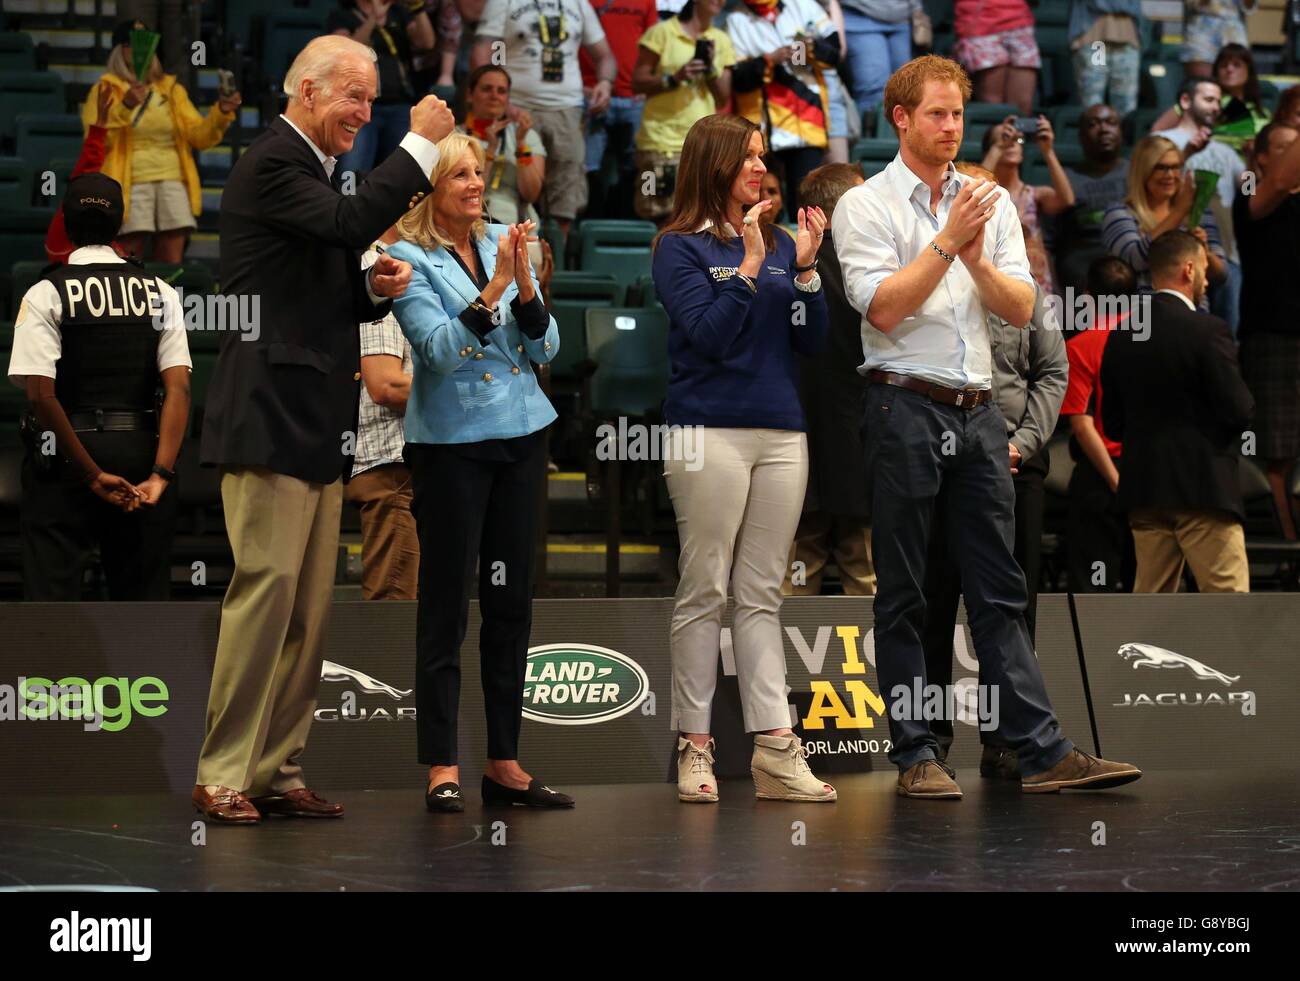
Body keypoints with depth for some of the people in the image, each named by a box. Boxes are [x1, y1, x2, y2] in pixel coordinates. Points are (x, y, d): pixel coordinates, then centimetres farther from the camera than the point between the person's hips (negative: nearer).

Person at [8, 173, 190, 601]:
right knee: (142, 595, 9)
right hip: (140, 452, 3)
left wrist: (93, 475, -11)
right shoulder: (160, 293, 5)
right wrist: (161, 473, -12)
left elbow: (41, 395, -13)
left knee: (52, 596, -3)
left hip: (64, 461, -3)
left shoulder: (45, 295, -4)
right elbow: (178, 388, -6)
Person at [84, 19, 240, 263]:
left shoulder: (172, 90, 17)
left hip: (172, 182, 4)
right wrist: (125, 107, -21)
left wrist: (221, 113, -9)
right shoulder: (105, 90, 4)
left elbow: (198, 135, 10)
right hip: (131, 185, -4)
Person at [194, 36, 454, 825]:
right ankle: (222, 775, -5)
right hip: (270, 414, -10)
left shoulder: (315, 169, 21)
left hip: (317, 423, 10)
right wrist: (421, 145, -17)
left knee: (311, 606, 9)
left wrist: (376, 287, 5)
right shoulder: (271, 164, -9)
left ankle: (279, 771, 13)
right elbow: (351, 221, -26)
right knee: (267, 587, -11)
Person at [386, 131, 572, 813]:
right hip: (451, 441, -5)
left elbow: (546, 347, 5)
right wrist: (494, 287, -25)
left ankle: (505, 763, 13)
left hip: (521, 433, 6)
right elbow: (439, 348, -18)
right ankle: (442, 768, 1)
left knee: (512, 601, 7)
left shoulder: (505, 243, 8)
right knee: (446, 603, -3)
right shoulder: (409, 258, -7)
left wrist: (526, 286, -11)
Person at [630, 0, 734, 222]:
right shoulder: (663, 32, 1)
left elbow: (723, 99, 12)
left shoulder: (721, 41, 14)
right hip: (663, 143, -4)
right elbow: (637, 83, -1)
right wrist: (673, 79, -14)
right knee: (662, 219, -9)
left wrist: (711, 70, -4)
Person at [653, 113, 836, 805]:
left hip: (782, 435, 5)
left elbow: (811, 340, 9)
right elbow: (707, 334, -11)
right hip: (710, 431, -5)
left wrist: (805, 266, -3)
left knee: (762, 596, 4)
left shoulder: (779, 245, 15)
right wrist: (750, 265, -15)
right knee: (703, 591, -2)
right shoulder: (680, 247, 0)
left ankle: (775, 749, 0)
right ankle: (694, 746, 3)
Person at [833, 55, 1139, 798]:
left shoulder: (991, 201, 13)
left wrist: (977, 259, -11)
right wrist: (947, 240, -14)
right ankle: (916, 755, 7)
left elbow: (1022, 310, 5)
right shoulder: (865, 206, -1)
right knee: (903, 594, 2)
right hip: (906, 408, -4)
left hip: (978, 412, 4)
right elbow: (884, 309, -13)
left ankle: (1043, 752, 2)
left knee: (1000, 590, 4)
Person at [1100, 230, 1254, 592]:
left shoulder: (1121, 337, 7)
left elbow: (1113, 423, 9)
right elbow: (1240, 411, -14)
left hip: (1143, 488, 6)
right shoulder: (1207, 330, -12)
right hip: (1203, 487, -6)